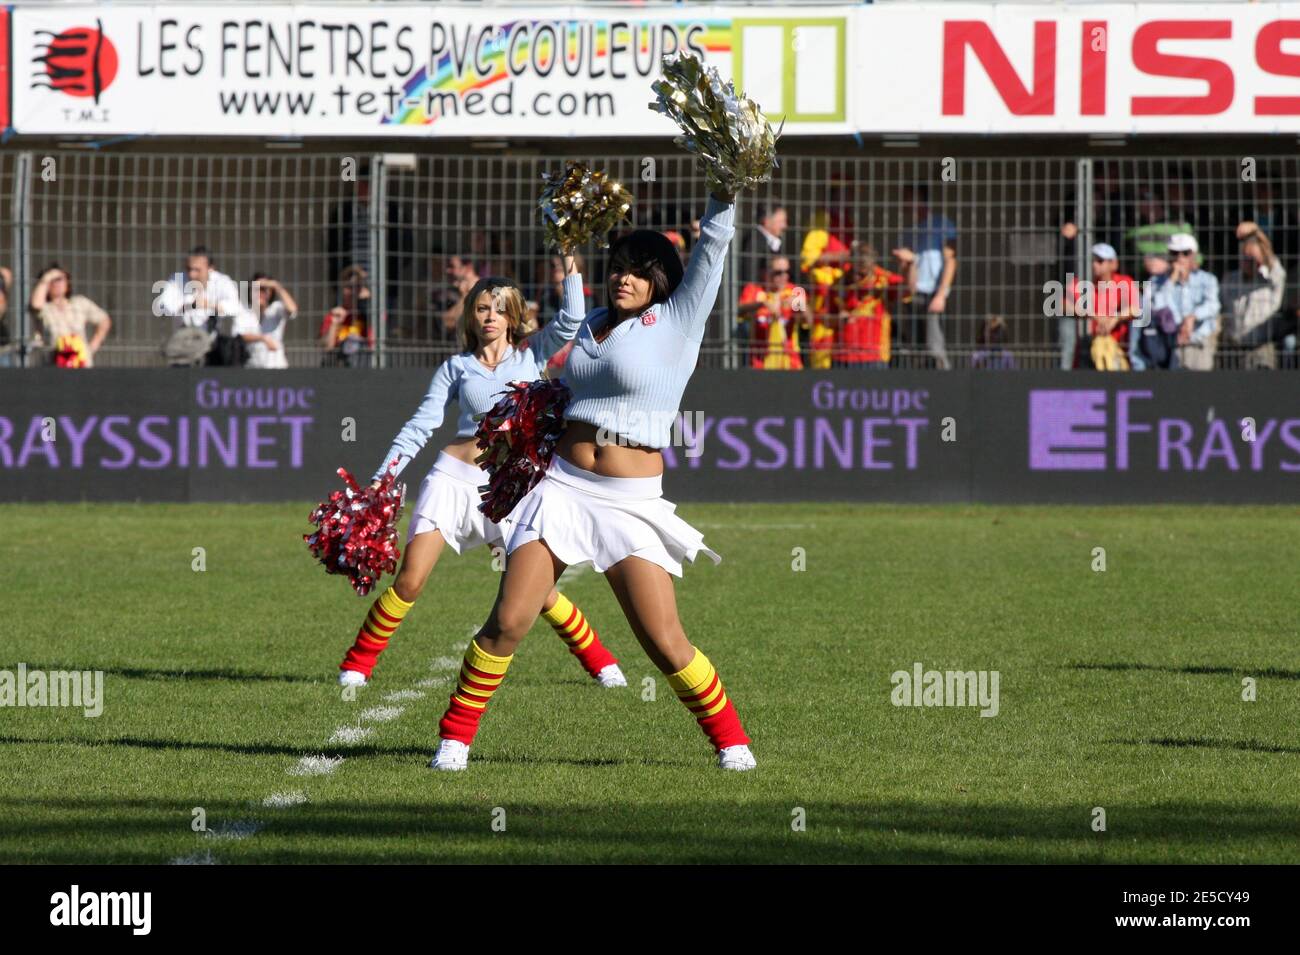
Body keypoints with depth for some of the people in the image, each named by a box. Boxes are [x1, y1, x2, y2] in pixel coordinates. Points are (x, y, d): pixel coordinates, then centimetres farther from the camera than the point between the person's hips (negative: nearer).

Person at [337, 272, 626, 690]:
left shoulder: (531, 356, 8)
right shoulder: (456, 368, 9)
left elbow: (571, 320, -7)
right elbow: (419, 427, 7)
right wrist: (381, 479, 1)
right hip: (453, 479, 0)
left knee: (538, 589, -4)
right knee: (408, 583, -5)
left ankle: (599, 661, 14)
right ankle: (357, 663, 7)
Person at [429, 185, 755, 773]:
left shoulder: (677, 322, 1)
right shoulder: (592, 326, 14)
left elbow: (711, 248, -7)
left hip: (631, 504, -4)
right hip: (562, 487, 4)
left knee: (665, 644, -9)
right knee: (507, 623, -6)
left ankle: (730, 741, 9)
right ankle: (455, 735, 6)